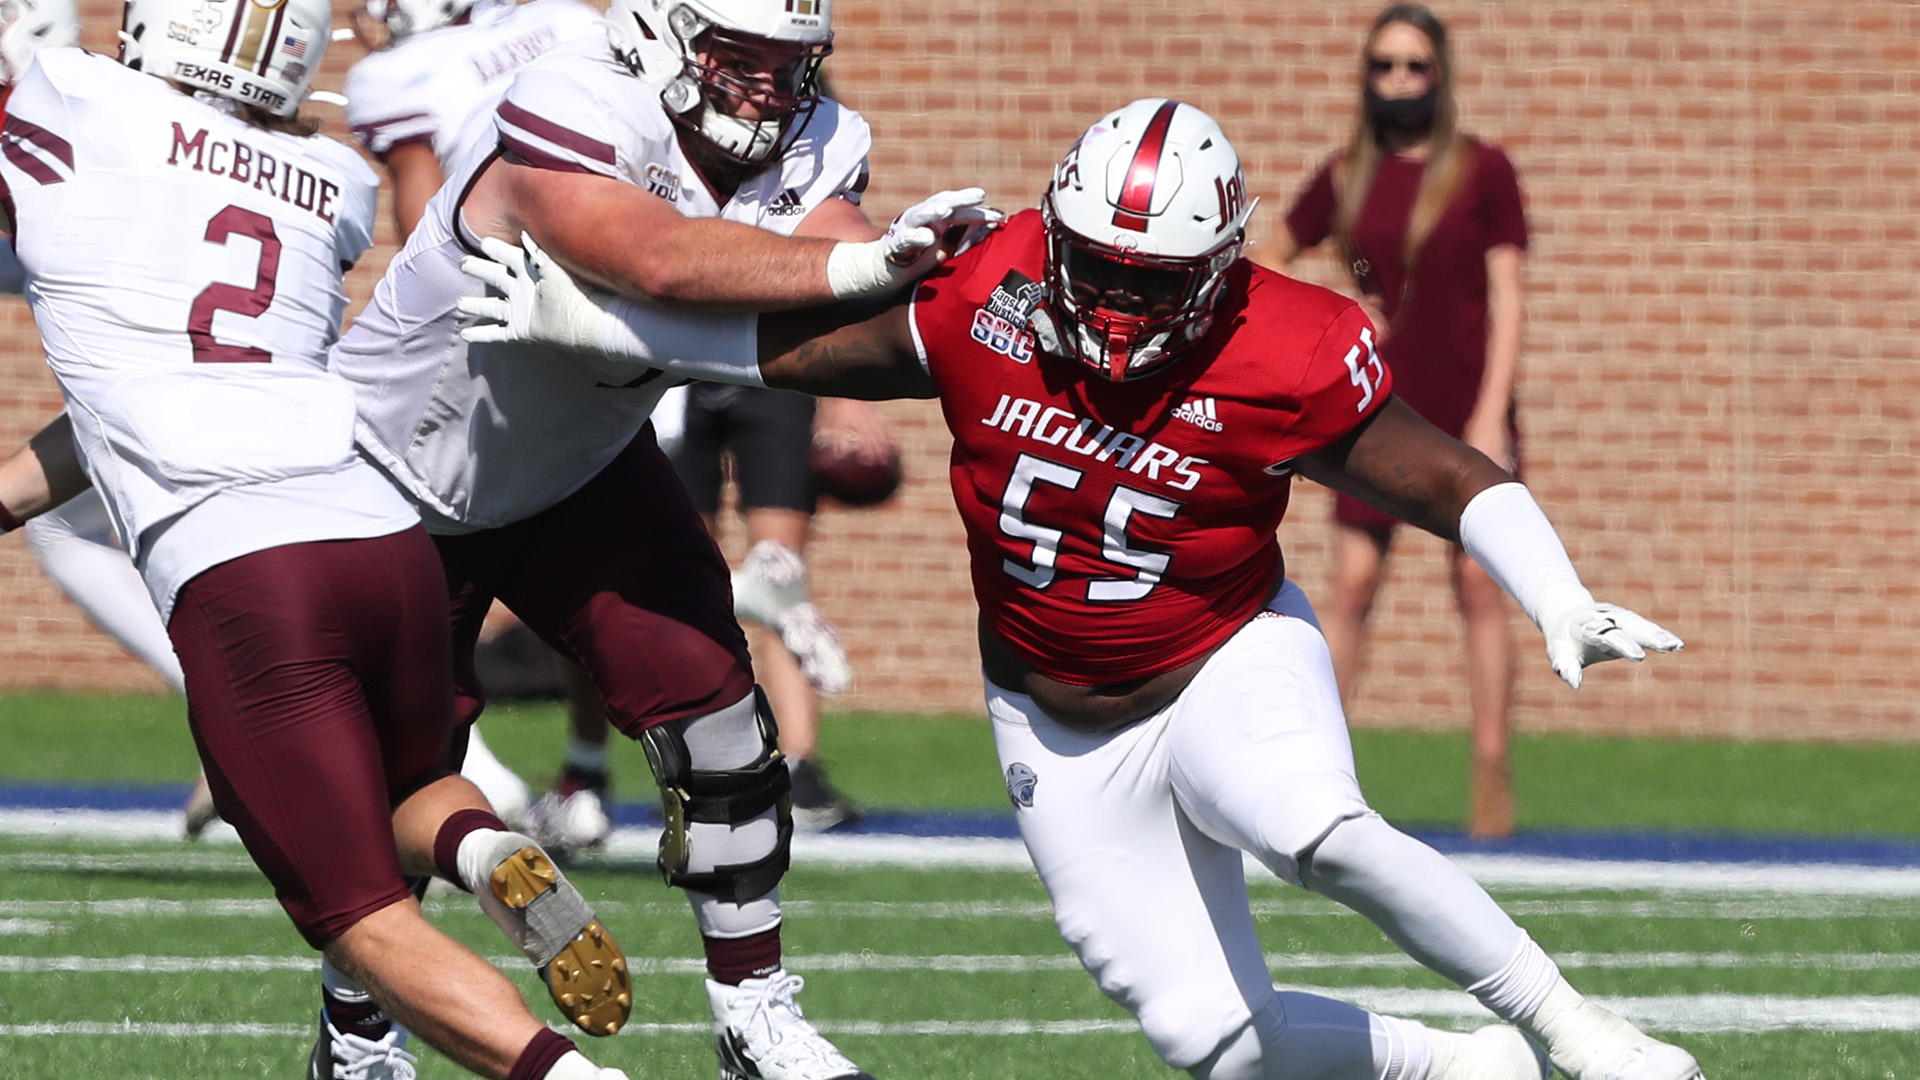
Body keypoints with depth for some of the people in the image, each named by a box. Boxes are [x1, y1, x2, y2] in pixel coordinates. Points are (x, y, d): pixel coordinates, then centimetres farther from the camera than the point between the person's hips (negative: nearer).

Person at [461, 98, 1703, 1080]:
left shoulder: (1281, 361, -24)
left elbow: (1452, 480, -16)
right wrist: (578, 321, -9)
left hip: (1229, 665, -3)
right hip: (1069, 732, 3)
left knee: (1318, 833, -38)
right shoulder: (987, 302, -16)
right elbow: (793, 344, -4)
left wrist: (1564, 606, -31)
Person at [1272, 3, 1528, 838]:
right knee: (1352, 582, -3)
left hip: (1466, 415, -2)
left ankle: (1492, 778, 0)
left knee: (1479, 586, -3)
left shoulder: (1483, 172, -2)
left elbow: (1505, 298, -4)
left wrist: (1491, 416, -12)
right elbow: (1271, 264, 18)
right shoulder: (1347, 177, 6)